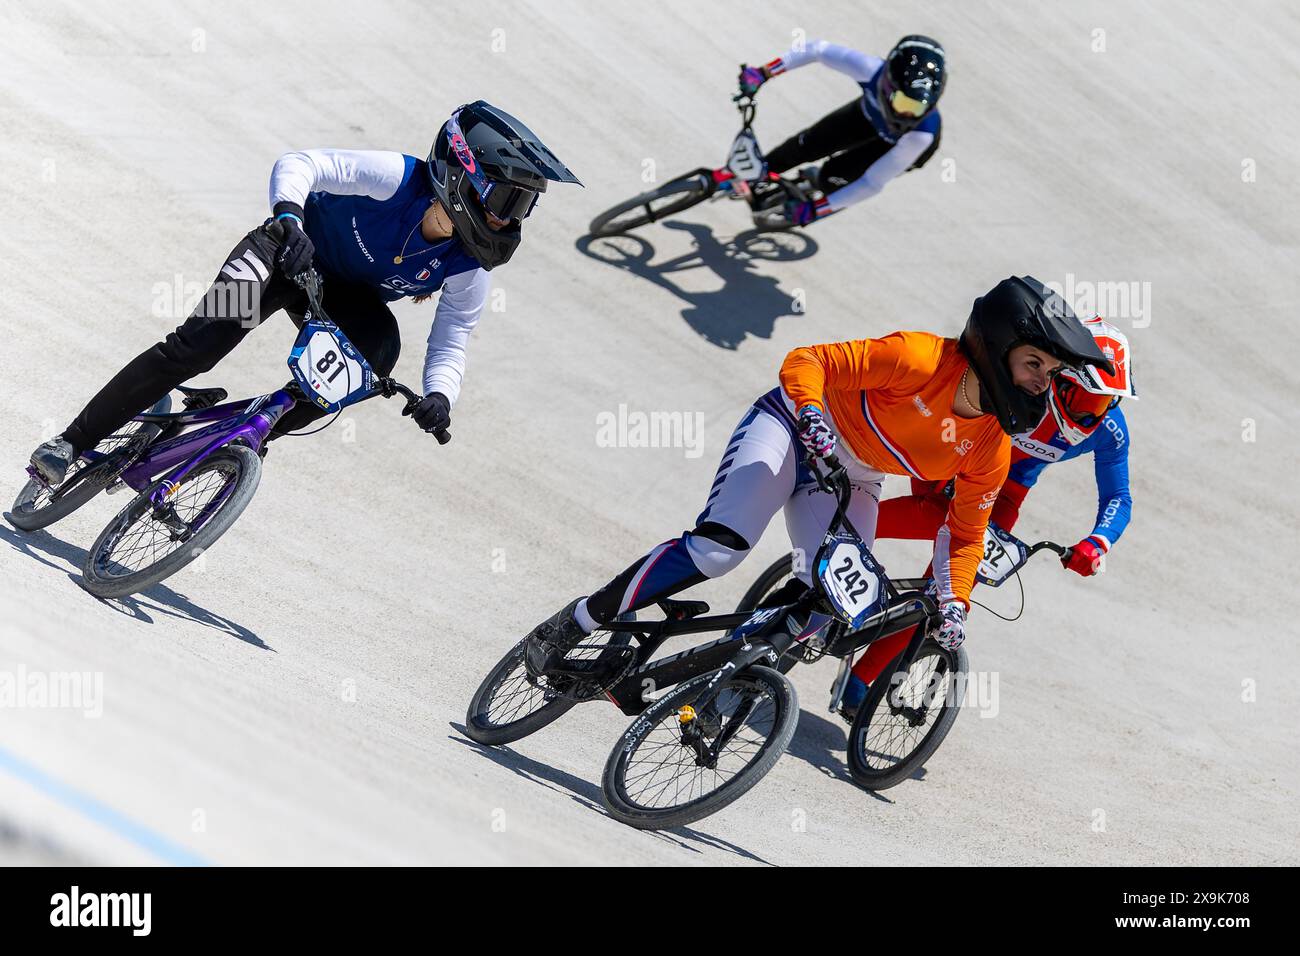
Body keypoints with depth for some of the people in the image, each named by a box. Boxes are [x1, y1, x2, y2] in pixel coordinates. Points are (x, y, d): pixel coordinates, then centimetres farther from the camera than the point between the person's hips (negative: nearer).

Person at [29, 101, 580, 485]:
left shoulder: (471, 269, -17)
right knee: (199, 345, -23)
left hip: (348, 296, 4)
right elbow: (298, 164, -31)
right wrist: (289, 217, -51)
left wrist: (440, 394, -32)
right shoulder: (397, 176, -30)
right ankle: (74, 441, -13)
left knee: (380, 346, -30)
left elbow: (452, 340, -10)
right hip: (292, 252, -4)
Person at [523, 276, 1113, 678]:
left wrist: (955, 606, -11)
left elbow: (965, 534, 3)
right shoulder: (921, 359, -26)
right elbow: (807, 362, -24)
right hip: (795, 431, -6)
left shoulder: (991, 450, -8)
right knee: (719, 548, -27)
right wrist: (813, 413, -43)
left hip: (850, 484, 6)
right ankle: (568, 628, -19)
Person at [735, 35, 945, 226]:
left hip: (906, 143, -3)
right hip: (870, 113, 3)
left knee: (828, 181, -9)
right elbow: (819, 50, -26)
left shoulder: (922, 134, -45)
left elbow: (872, 184, -34)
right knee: (807, 144, 5)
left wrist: (814, 210, -29)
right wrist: (762, 72, -29)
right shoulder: (873, 71, -42)